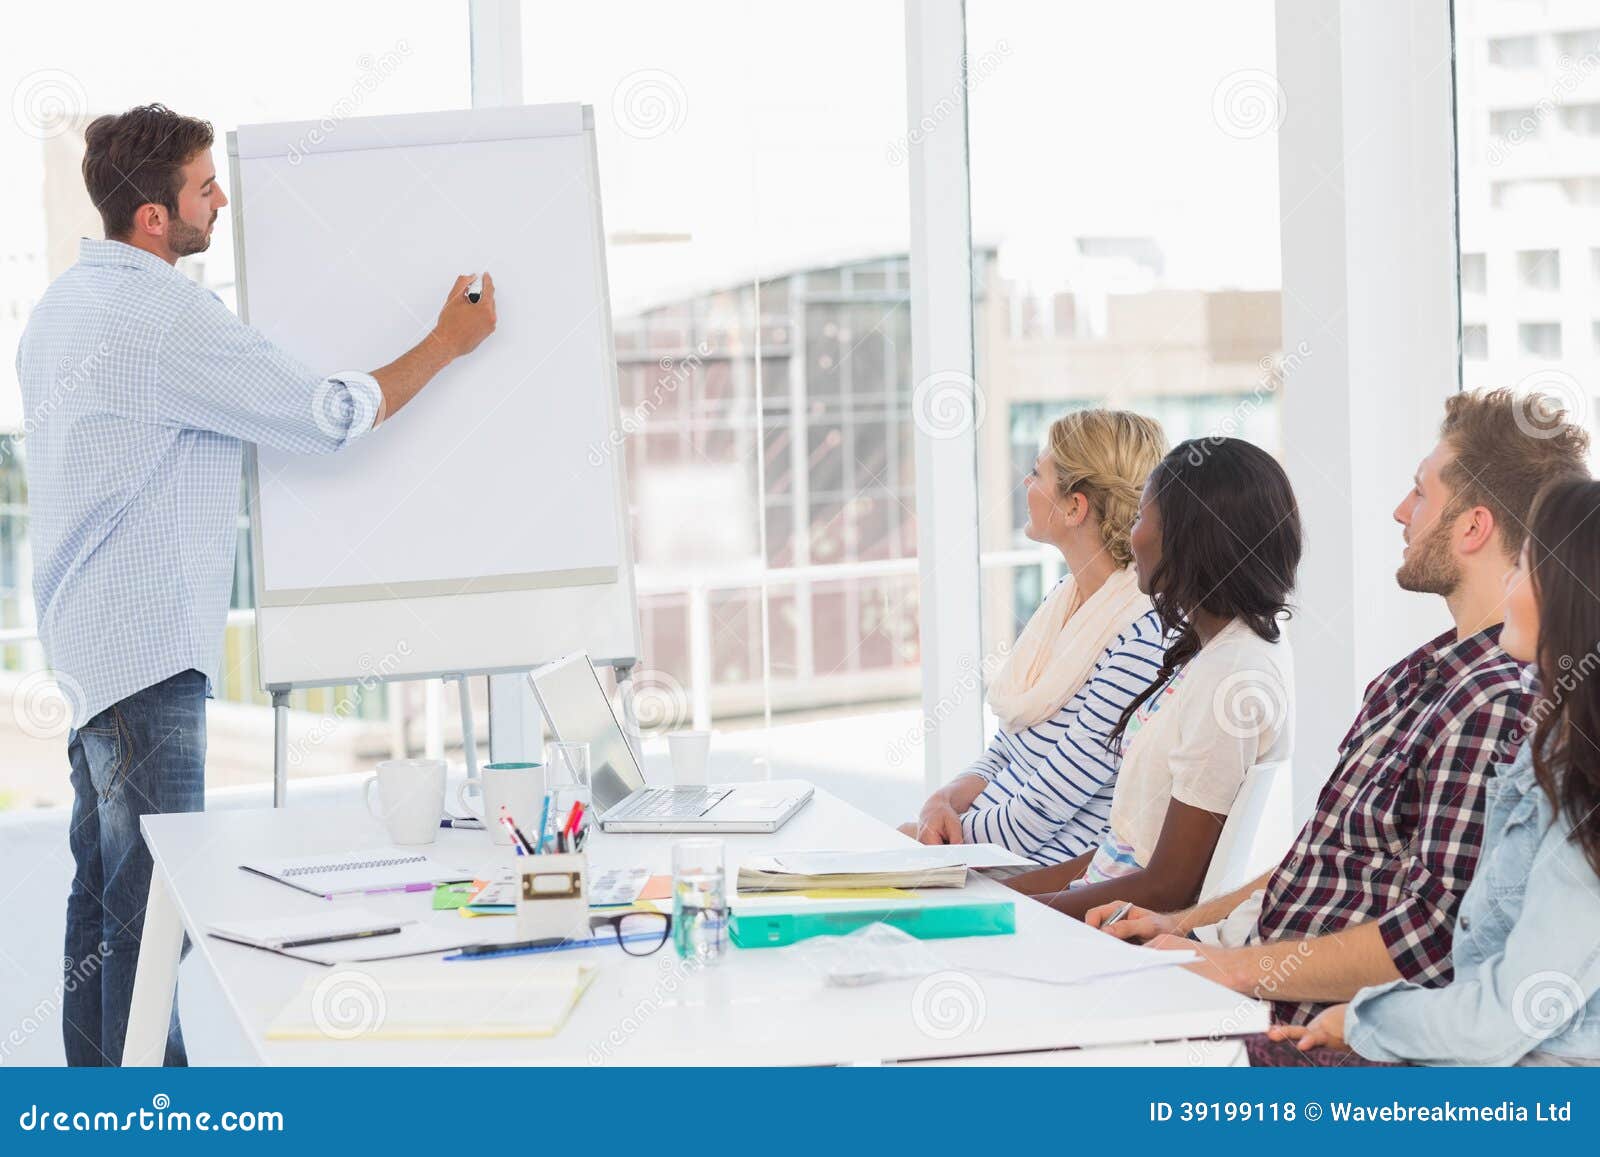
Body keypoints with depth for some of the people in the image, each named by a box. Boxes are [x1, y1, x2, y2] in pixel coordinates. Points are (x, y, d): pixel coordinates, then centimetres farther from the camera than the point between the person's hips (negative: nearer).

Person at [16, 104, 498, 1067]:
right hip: (146, 643, -10)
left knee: (106, 888, 14)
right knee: (155, 897, -7)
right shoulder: (171, 321, -19)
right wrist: (449, 342, -2)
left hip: (91, 640, 10)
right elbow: (334, 416, -14)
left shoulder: (65, 303, 13)